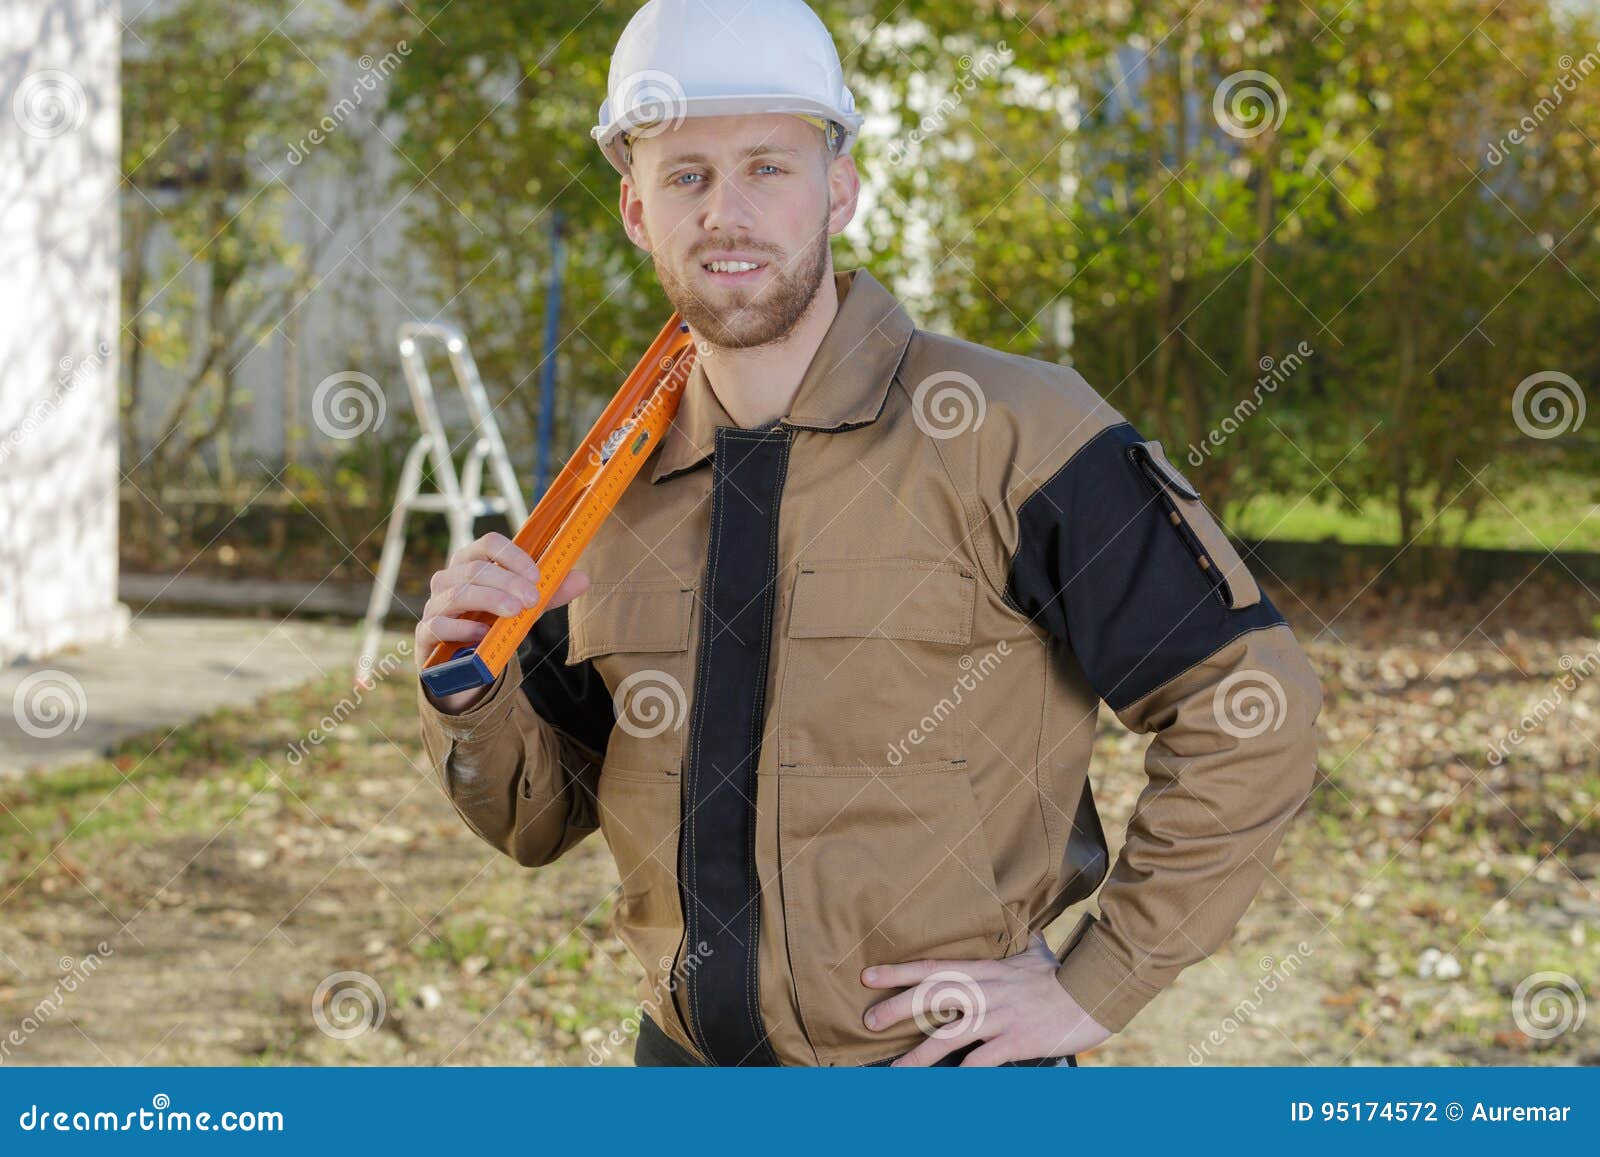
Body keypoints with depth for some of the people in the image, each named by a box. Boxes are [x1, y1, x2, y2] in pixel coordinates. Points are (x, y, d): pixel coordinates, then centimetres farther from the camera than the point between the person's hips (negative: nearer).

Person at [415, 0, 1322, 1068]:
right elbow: (542, 820, 11)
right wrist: (472, 691, -9)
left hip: (943, 1065, -4)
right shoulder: (616, 488, 4)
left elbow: (1251, 708, -12)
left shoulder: (1014, 435, -12)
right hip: (683, 1057, 4)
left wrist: (1095, 984, -12)